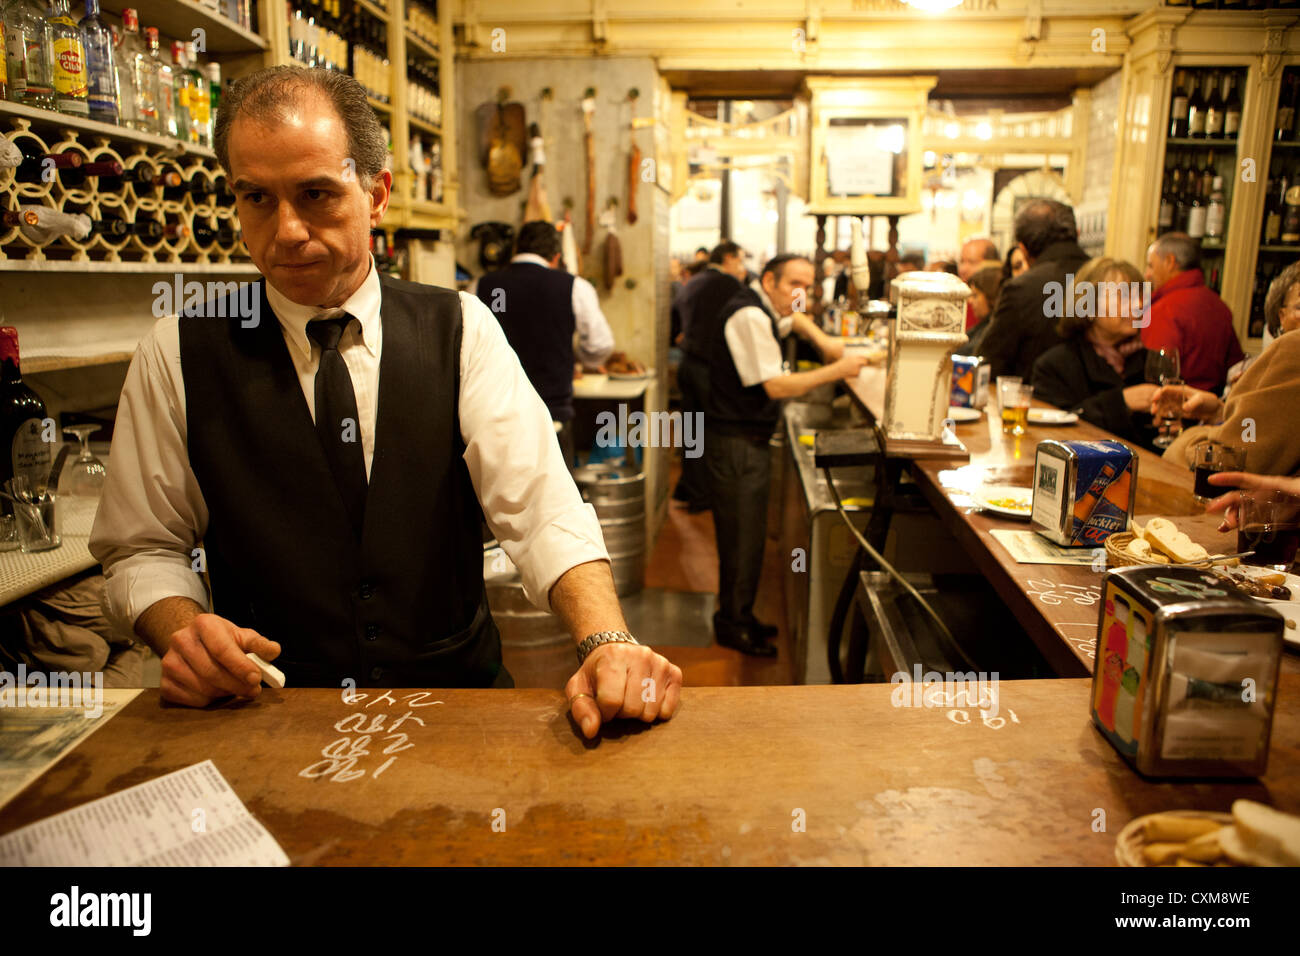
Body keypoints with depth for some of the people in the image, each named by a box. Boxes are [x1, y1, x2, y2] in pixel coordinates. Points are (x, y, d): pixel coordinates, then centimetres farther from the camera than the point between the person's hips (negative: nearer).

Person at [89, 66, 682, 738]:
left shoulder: (461, 331, 0)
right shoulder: (176, 357, 1)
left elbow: (540, 507, -11)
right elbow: (142, 549, 8)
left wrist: (607, 642, -28)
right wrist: (182, 630, -14)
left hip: (459, 695, -1)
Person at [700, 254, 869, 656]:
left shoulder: (761, 310, 12)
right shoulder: (749, 316, -19)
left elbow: (795, 320, 34)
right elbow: (775, 386, -23)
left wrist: (822, 339, 13)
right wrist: (836, 370, -18)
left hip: (749, 440, 10)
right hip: (736, 442, -10)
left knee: (745, 535, 18)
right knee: (742, 538, 0)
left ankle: (739, 616, 31)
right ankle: (733, 626, 14)